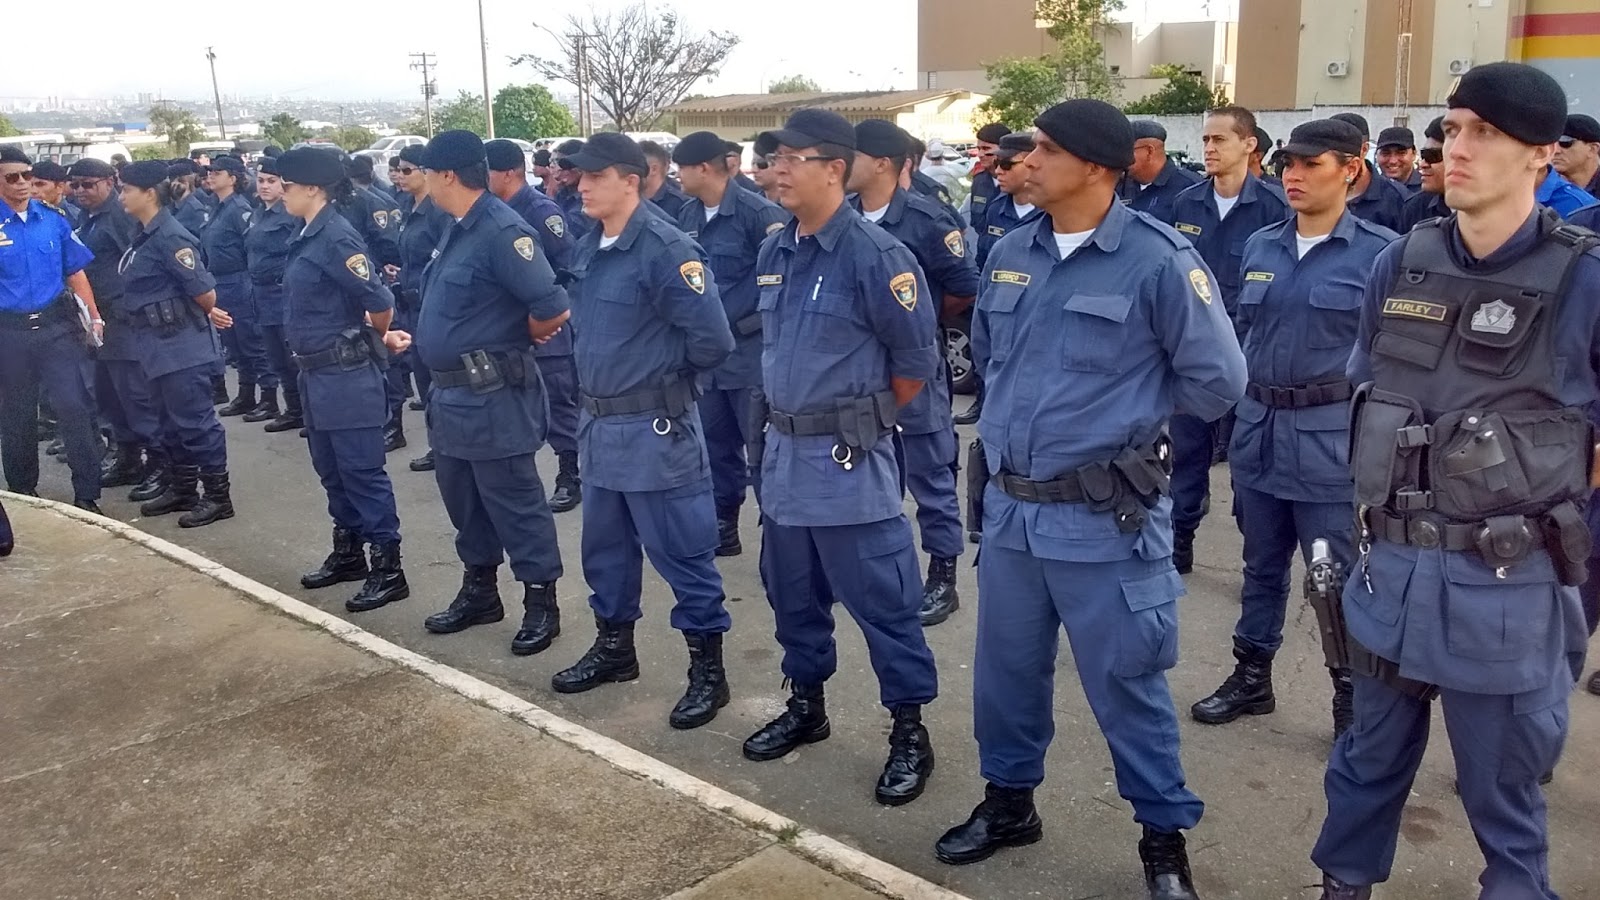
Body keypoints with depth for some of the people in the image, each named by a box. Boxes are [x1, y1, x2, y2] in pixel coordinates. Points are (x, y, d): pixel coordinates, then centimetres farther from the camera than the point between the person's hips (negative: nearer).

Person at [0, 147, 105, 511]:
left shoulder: (53, 220, 3)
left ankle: (87, 495, 1)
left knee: (76, 406, -6)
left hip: (58, 324, 1)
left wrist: (94, 317, 0)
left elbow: (75, 272, 7)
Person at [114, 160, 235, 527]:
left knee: (196, 421, -3)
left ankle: (218, 496, 5)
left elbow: (204, 292, -20)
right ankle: (181, 488, 28)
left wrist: (208, 315, 1)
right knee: (171, 421, 17)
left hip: (183, 343, -10)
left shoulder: (170, 237, -18)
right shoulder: (146, 236, 11)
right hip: (161, 343, 10)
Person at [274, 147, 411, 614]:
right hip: (316, 372, 10)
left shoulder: (337, 238, -18)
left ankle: (388, 570, 5)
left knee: (363, 472, -3)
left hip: (347, 375, -10)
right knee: (331, 469, 18)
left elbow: (380, 303, -24)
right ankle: (348, 554, 31)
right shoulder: (306, 237, 10)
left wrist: (377, 340, -4)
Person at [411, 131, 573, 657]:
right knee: (464, 502, 19)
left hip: (492, 397, -10)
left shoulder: (502, 232, -20)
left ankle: (541, 603, 14)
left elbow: (554, 310, -24)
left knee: (515, 505, 1)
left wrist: (516, 338, -7)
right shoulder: (458, 230, 11)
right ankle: (479, 592, 33)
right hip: (451, 392, 10)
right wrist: (419, 339, 14)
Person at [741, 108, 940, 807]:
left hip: (848, 459, -8)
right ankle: (806, 706, 36)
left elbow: (917, 359, -9)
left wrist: (861, 422, 2)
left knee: (881, 602, 1)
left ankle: (910, 732, 15)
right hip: (783, 450, 8)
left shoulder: (874, 256, -15)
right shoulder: (774, 252, 8)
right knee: (791, 592, 18)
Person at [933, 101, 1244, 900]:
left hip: (1104, 517, -6)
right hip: (1010, 506, 6)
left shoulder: (1158, 260, -13)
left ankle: (1164, 836, 27)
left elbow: (1218, 382, -8)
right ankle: (1009, 801, 40)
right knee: (1005, 668, 18)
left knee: (1126, 683, 7)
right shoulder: (1011, 254, 5)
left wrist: (1127, 409, 1)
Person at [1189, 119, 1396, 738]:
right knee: (1261, 564, 17)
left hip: (1334, 435, -5)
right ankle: (1251, 675, 32)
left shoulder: (1382, 252, -7)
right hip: (1258, 429, 5)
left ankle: (1353, 699, 19)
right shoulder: (1260, 246, 8)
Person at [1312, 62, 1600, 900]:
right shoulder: (1400, 263, 1)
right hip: (1391, 565, 4)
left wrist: (1532, 487, 0)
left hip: (1506, 586, -4)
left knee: (1502, 794, 12)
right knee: (1370, 755, 21)